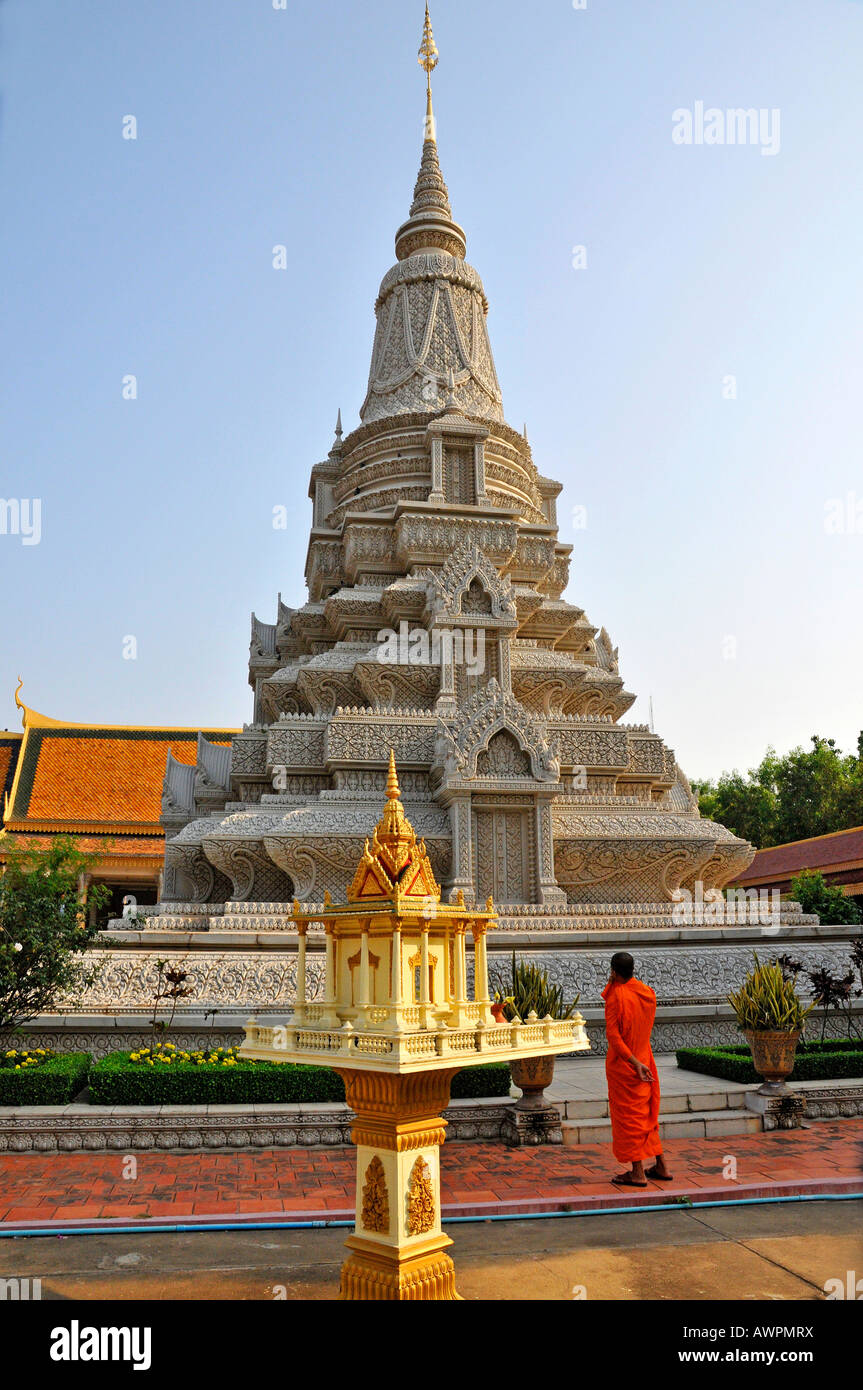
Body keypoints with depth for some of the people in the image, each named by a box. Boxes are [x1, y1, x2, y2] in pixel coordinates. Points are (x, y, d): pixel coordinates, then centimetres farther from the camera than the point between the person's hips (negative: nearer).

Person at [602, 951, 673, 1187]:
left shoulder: (616, 997, -18)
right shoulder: (648, 993, 1)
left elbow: (613, 1034, -22)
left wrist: (635, 1063, -19)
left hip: (623, 1064, -7)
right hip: (644, 1059, 7)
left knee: (628, 1116, 2)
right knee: (647, 1114, 18)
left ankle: (637, 1172, 6)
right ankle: (660, 1166, 24)